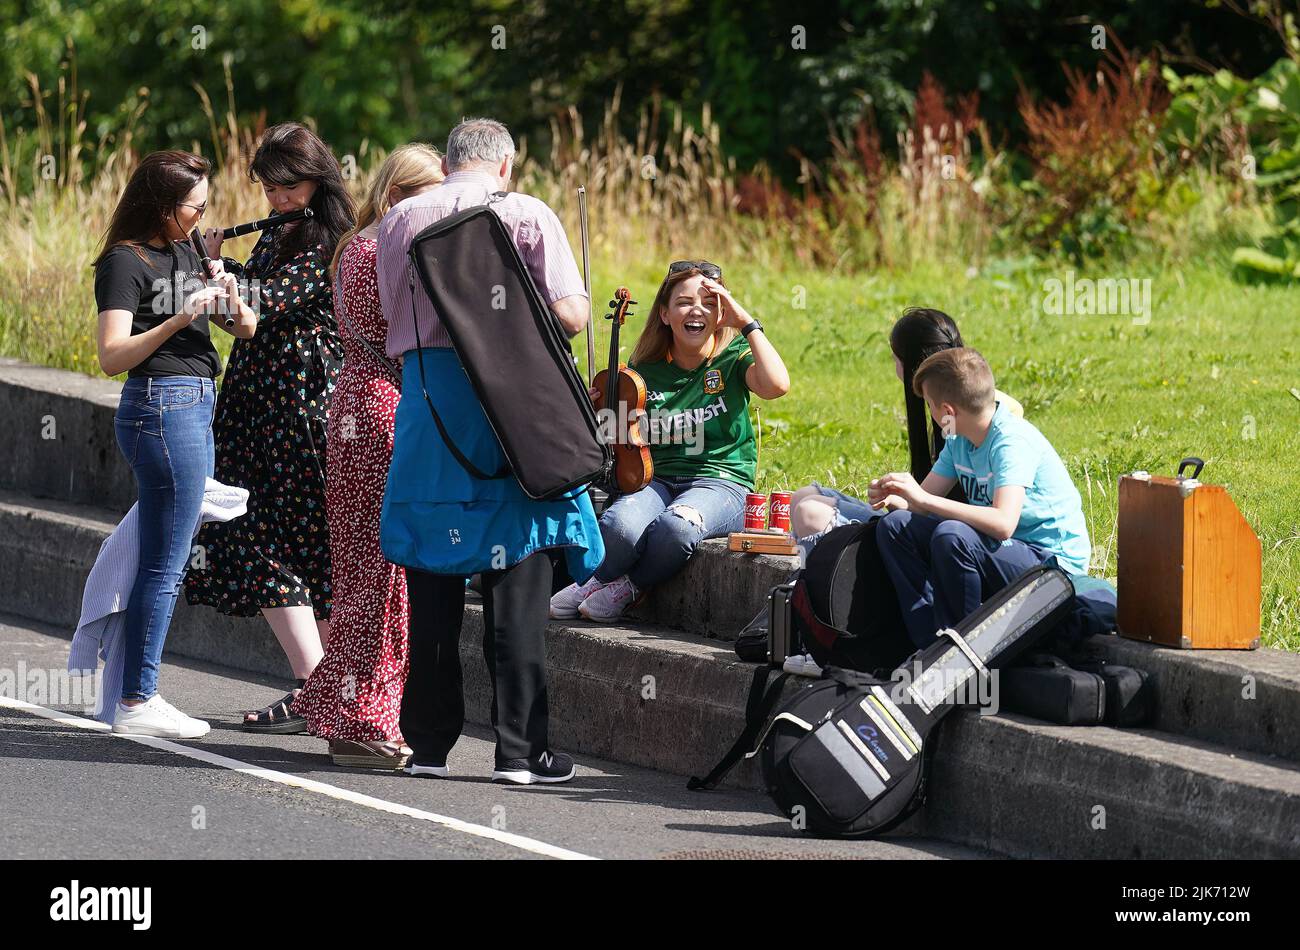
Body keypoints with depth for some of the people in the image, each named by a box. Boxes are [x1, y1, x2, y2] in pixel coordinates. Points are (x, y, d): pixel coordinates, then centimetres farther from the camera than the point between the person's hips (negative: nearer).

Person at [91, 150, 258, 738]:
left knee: (165, 561, 9)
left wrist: (229, 297, -3)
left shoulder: (184, 253, 16)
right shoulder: (126, 261, -9)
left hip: (194, 408, 9)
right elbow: (112, 356, -17)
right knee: (164, 564, -8)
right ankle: (136, 703, -6)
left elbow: (247, 329, 18)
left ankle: (140, 695, 12)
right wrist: (178, 321, -25)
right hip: (161, 406, -9)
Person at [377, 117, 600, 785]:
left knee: (433, 580, 7)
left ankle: (429, 744, 9)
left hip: (426, 401, 3)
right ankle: (519, 749, -3)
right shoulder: (527, 215, -1)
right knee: (517, 579, -1)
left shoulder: (399, 221, 10)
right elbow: (568, 314, -7)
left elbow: (392, 322, 13)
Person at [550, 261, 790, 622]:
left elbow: (776, 385, -19)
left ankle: (627, 588, -9)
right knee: (621, 525, -36)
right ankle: (592, 584, -3)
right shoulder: (644, 371, 11)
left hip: (720, 482, -2)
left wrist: (747, 322, -11)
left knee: (675, 526, -39)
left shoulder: (734, 360, 4)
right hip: (655, 480, 2)